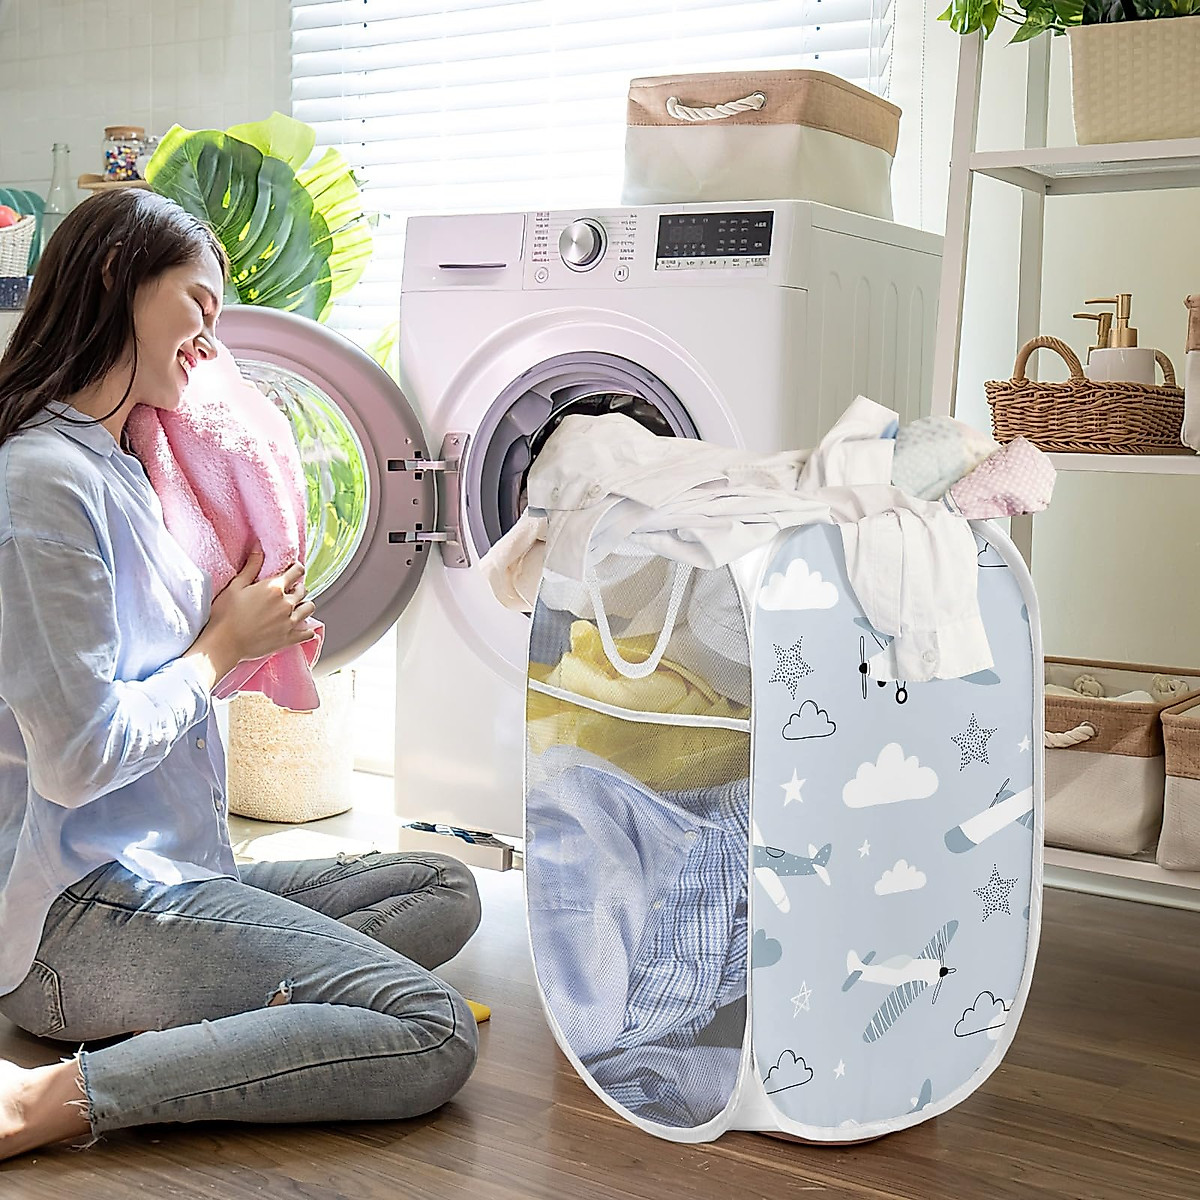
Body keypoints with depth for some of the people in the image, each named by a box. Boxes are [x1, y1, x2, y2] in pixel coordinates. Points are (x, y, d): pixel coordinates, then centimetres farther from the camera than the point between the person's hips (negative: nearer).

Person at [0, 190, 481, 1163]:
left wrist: (250, 623, 5)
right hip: (84, 910, -10)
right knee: (434, 1037, -18)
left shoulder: (116, 469, 16)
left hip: (163, 871, 10)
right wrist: (222, 646, -7)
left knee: (446, 891, 10)